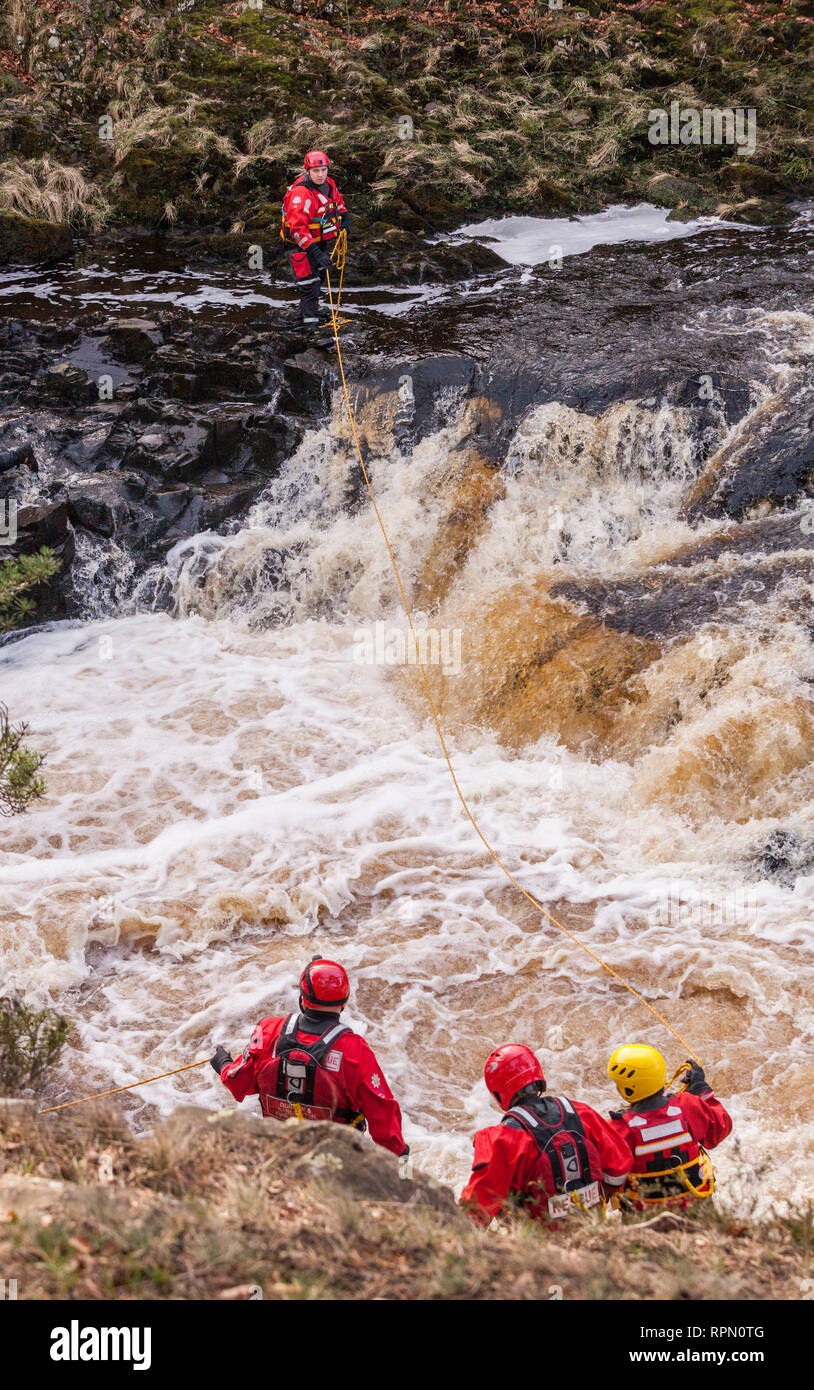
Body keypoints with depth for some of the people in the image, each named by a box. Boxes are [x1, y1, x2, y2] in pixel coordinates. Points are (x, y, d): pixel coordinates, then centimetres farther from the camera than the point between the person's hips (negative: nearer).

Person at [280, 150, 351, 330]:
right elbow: (298, 228, -37)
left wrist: (345, 216, 2)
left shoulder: (328, 184, -5)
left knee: (318, 276, 26)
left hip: (320, 242, 9)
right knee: (309, 284, -10)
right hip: (302, 245, -9)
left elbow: (338, 200, 21)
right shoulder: (300, 193, -31)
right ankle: (310, 321, -2)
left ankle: (312, 310, 46)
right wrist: (316, 252, -42)